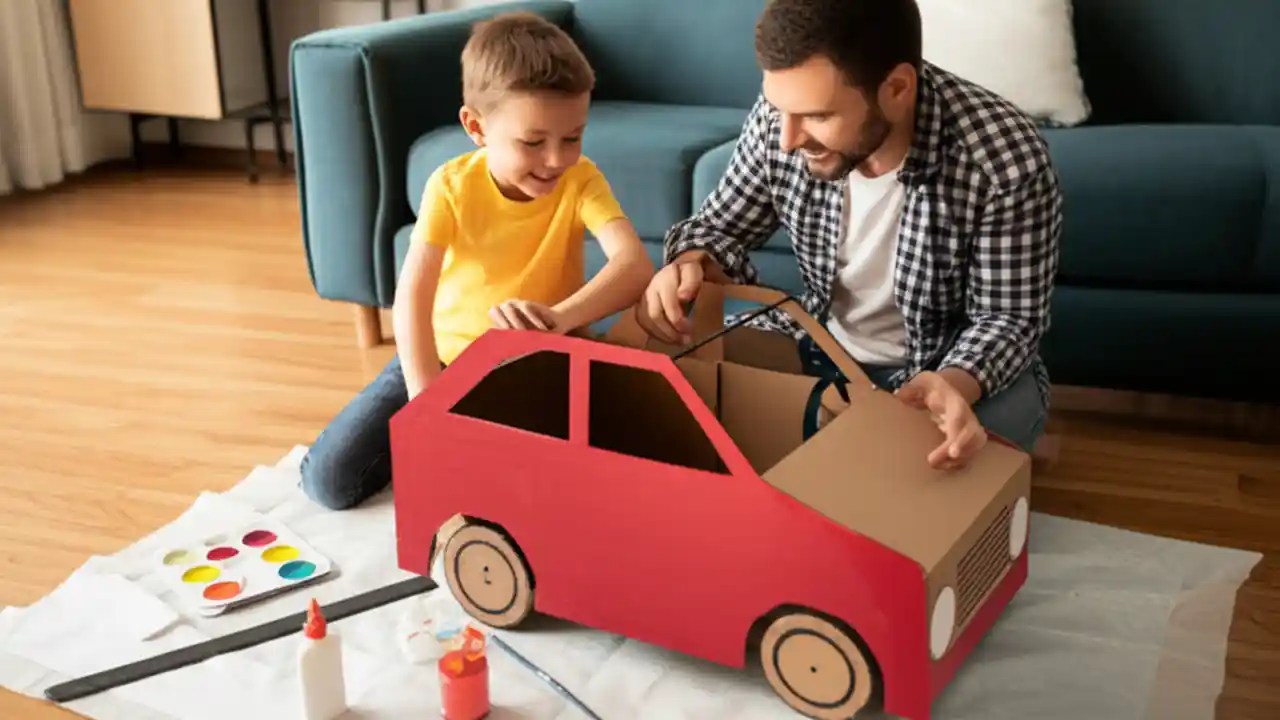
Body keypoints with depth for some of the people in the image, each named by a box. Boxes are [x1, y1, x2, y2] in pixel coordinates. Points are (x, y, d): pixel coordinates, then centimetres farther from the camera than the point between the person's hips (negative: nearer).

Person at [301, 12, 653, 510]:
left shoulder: (580, 182, -17)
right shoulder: (451, 186, -16)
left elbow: (636, 266, -34)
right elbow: (413, 295, -24)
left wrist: (558, 317, -54)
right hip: (447, 356, 1)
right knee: (328, 479, -8)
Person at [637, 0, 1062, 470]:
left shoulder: (1007, 161, -29)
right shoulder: (783, 111, -18)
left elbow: (1009, 319, -19)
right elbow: (720, 226, -2)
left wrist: (957, 385, -41)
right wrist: (691, 265, -26)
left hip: (957, 366, -3)